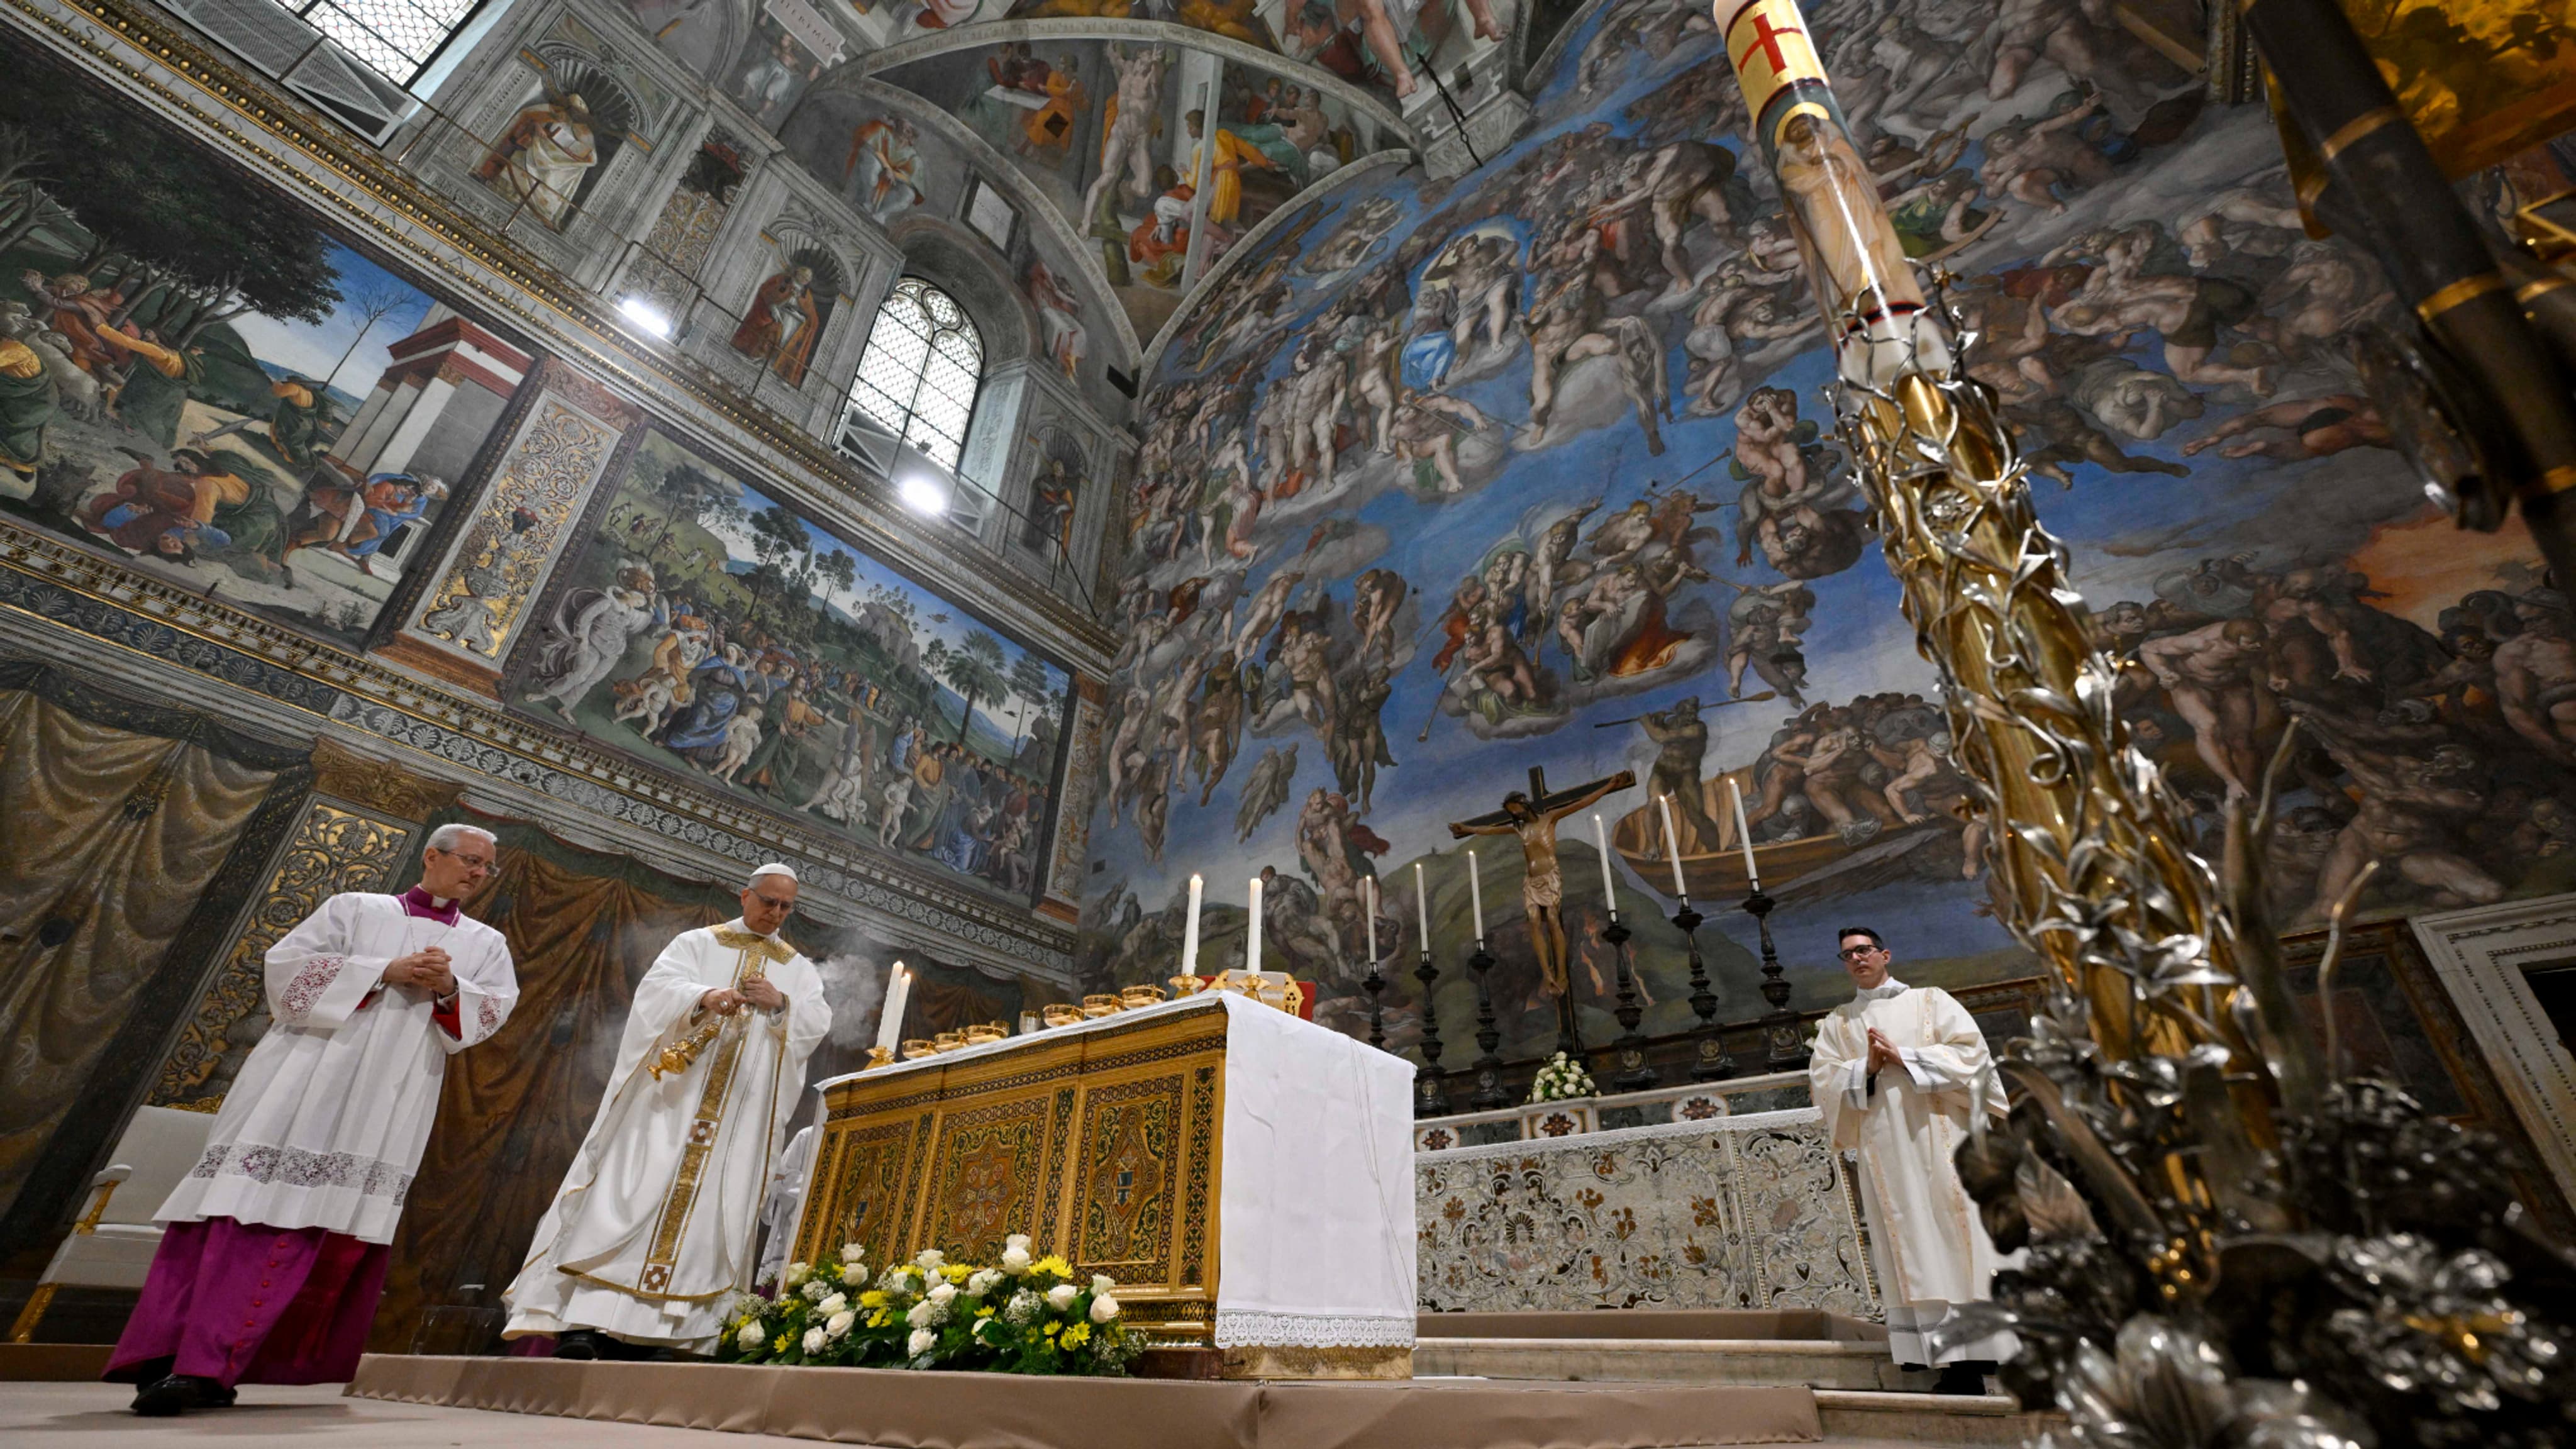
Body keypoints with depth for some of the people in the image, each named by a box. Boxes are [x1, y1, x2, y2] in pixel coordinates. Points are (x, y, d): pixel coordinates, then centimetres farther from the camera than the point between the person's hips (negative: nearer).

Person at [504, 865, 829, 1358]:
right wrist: (704, 997, -26)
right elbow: (658, 989, -5)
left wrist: (781, 1004, -17)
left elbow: (818, 1023, 2)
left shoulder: (800, 970, 14)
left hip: (741, 1110, 1)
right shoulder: (696, 943, 11)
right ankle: (585, 1321, -6)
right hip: (674, 1092, -1)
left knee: (709, 1206, -3)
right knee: (637, 1192, -9)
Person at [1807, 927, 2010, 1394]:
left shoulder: (1930, 1000, 12)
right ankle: (1956, 1359, 0)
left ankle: (1980, 1347, -1)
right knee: (1911, 1246, -3)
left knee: (1958, 1232, -6)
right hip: (1884, 1145, 2)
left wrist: (1904, 1057, -10)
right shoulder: (1836, 1023, 16)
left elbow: (1970, 1050, -1)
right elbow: (1822, 1080, 7)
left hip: (1939, 1133, -1)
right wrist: (1867, 1067, -10)